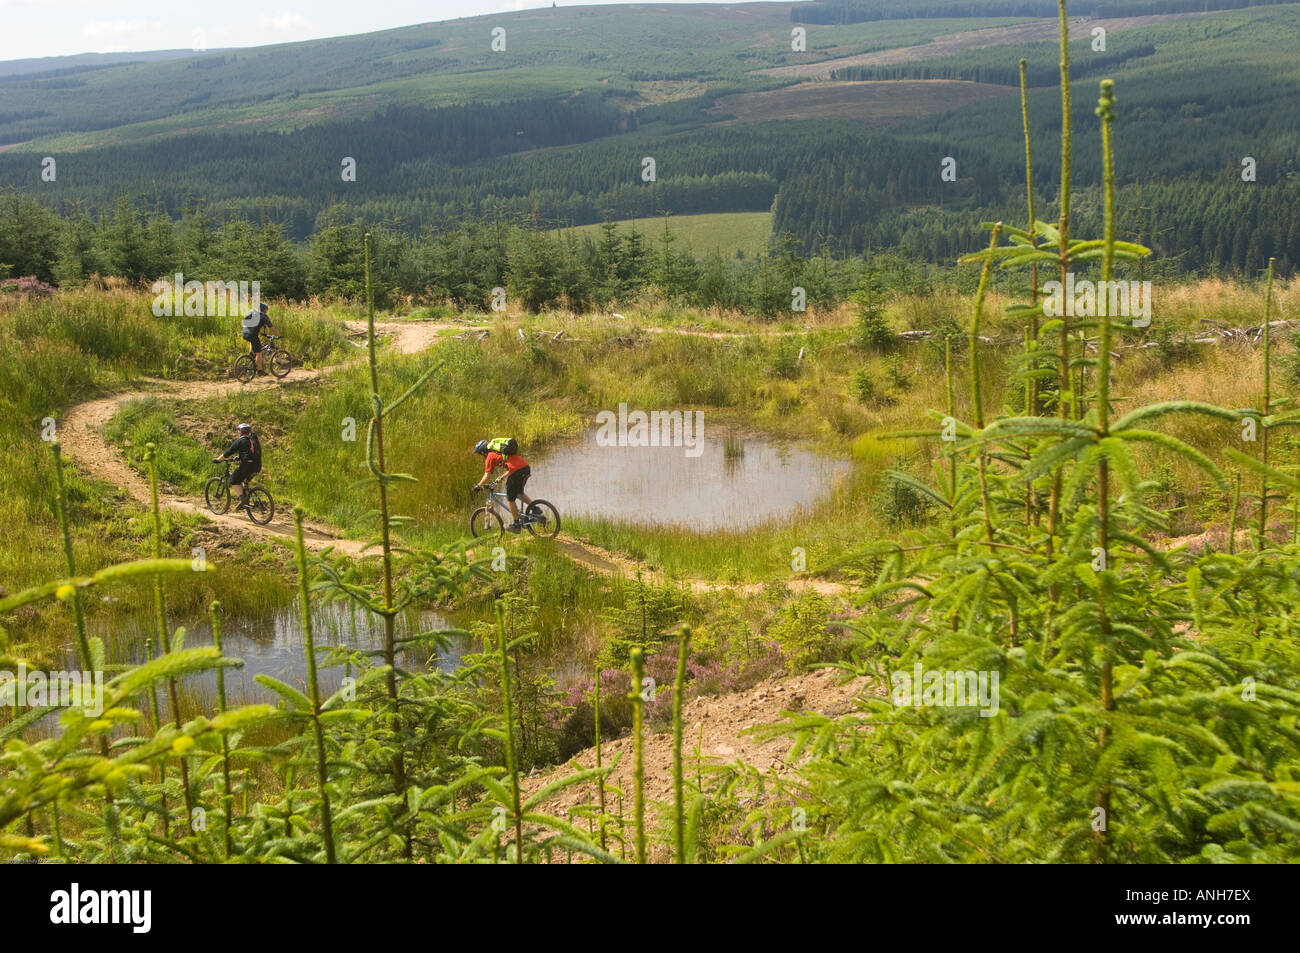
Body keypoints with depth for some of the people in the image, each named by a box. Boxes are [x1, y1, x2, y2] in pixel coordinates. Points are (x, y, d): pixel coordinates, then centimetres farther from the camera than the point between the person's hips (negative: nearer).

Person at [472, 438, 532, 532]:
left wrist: (478, 486, 10)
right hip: (526, 467, 8)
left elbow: (487, 476, -2)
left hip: (517, 471, -8)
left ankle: (516, 525, 12)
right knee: (519, 493, 30)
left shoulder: (490, 457, 5)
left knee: (510, 499, 7)